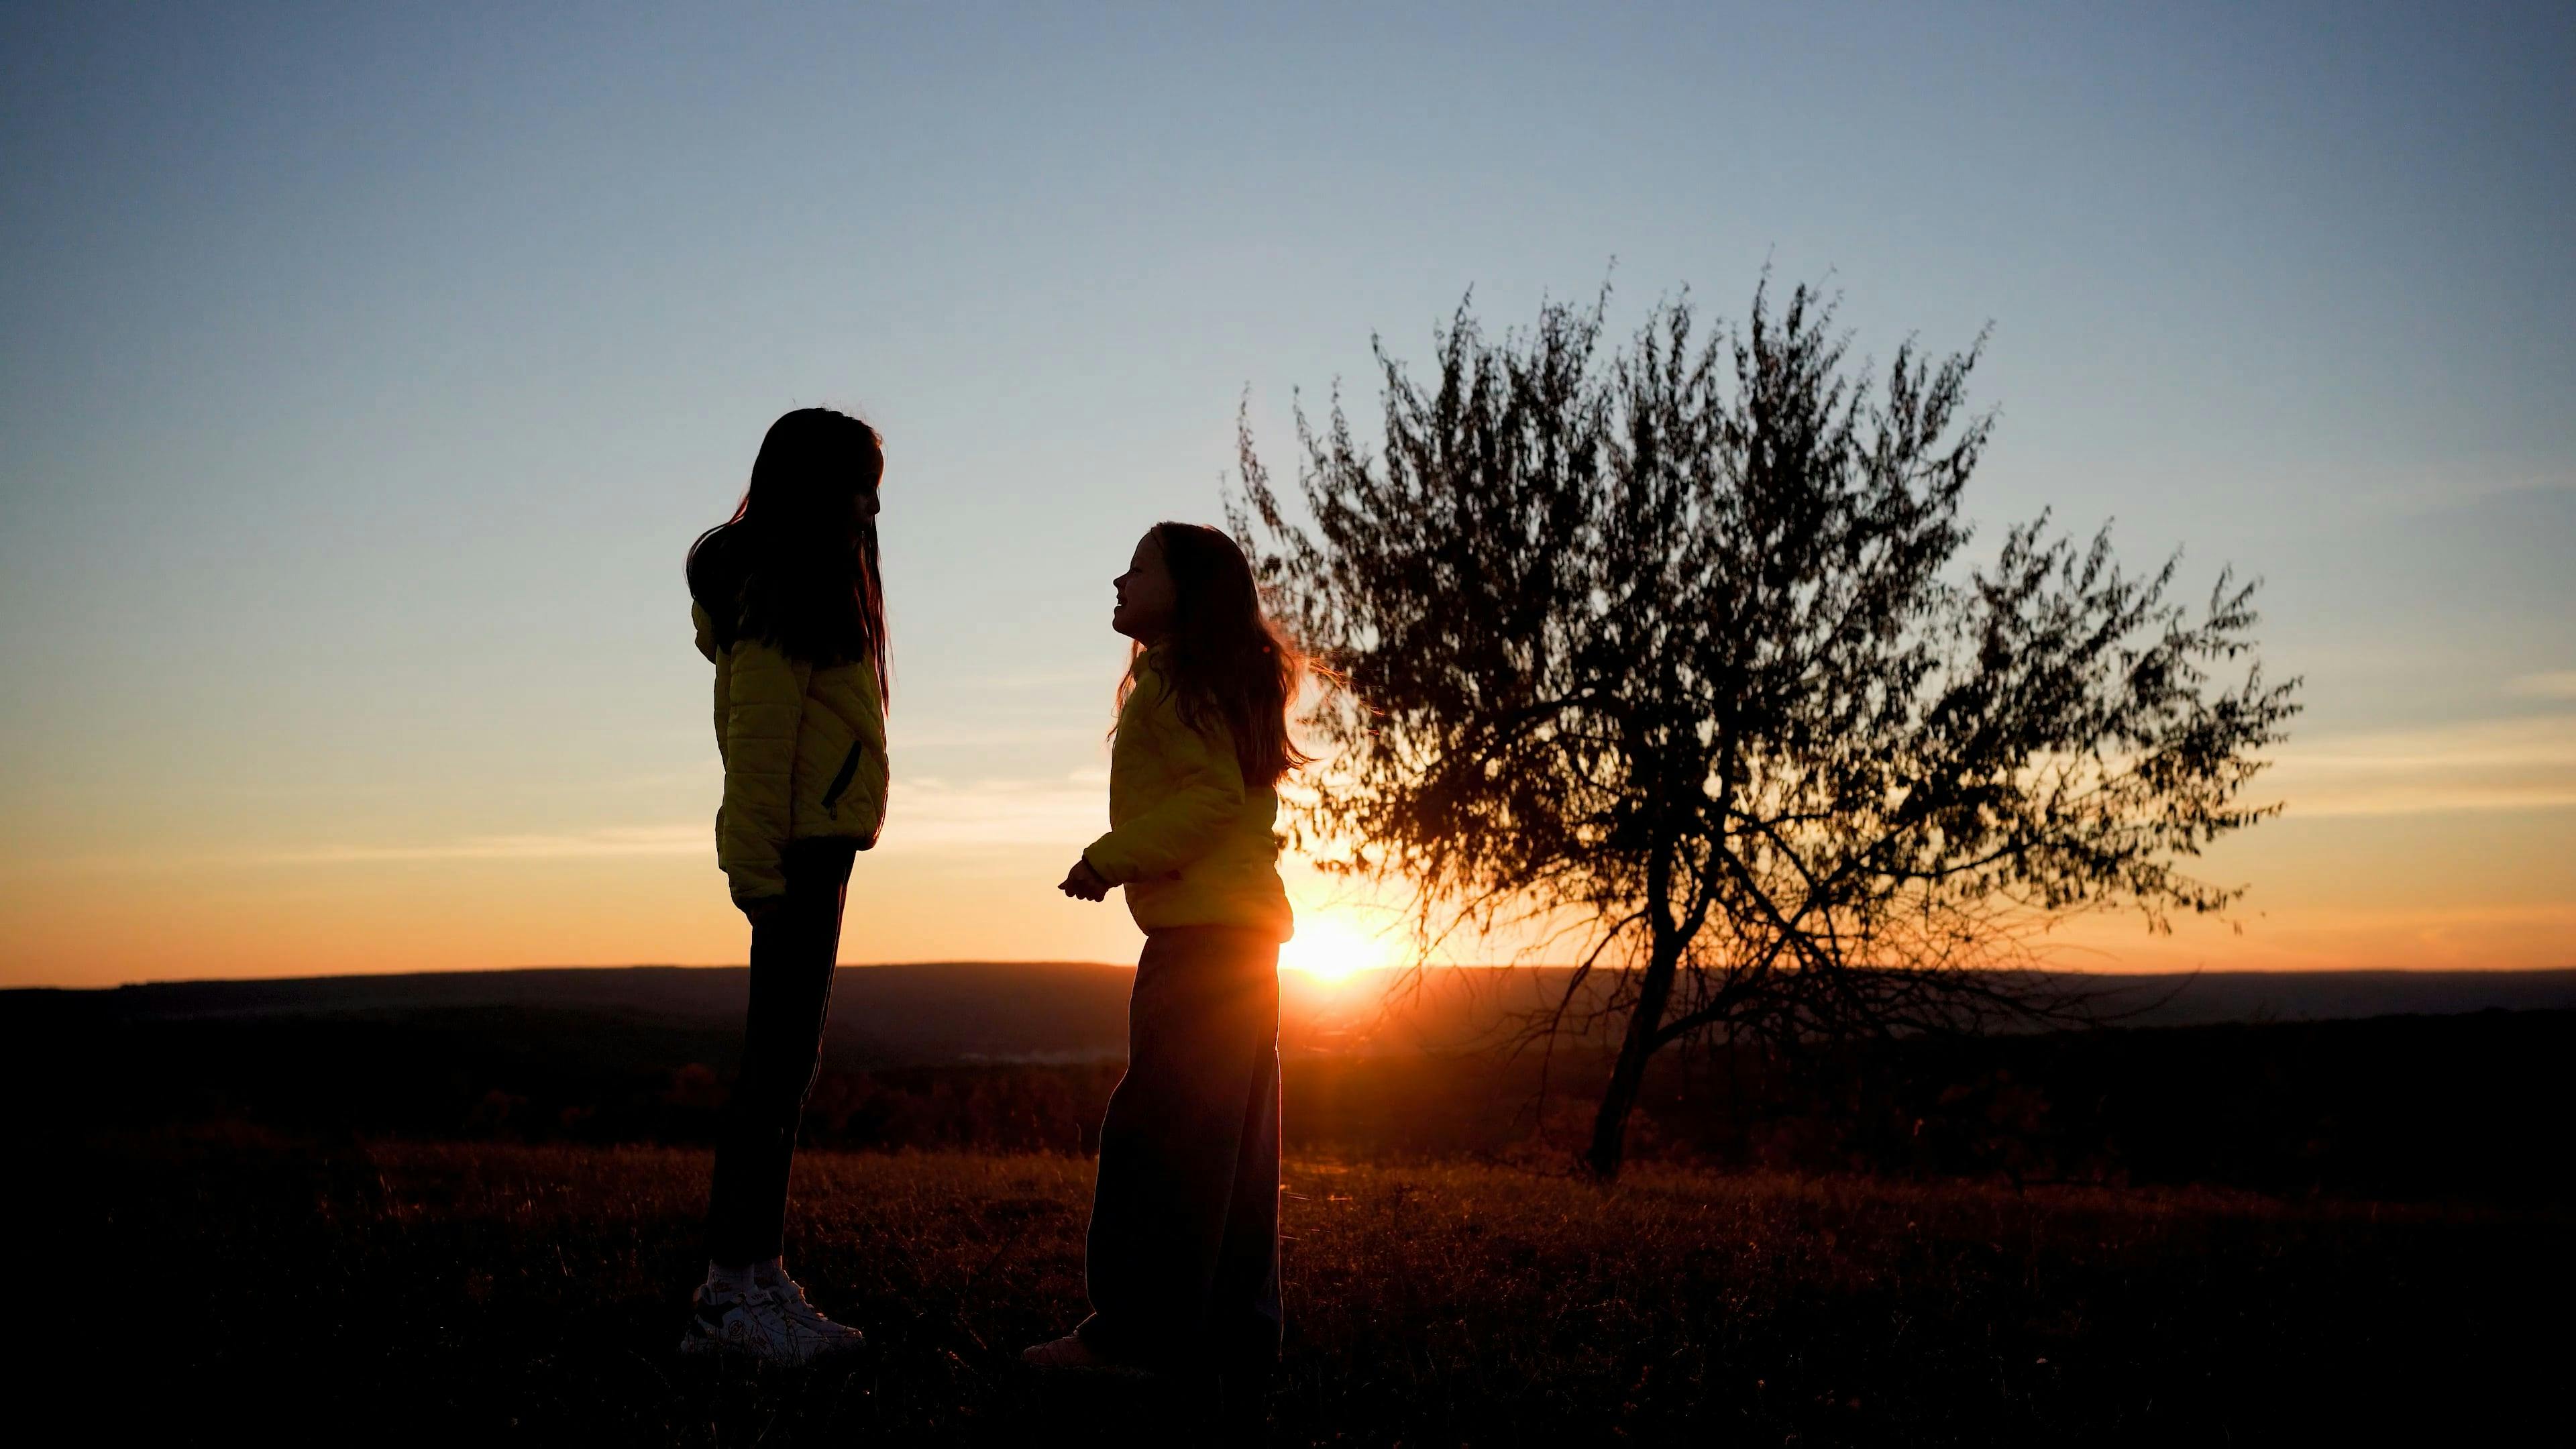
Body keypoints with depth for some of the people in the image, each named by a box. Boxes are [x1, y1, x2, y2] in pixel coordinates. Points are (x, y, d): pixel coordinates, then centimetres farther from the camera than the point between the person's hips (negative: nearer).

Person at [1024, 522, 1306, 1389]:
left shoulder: (1174, 680, -7)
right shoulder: (1226, 684, 22)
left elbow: (1213, 795, -18)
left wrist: (1109, 859, -14)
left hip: (1200, 932, -10)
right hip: (1245, 927, 10)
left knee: (1156, 1132, -8)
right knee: (1231, 1143, 10)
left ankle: (1138, 1333, -5)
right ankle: (1234, 1333, 15)